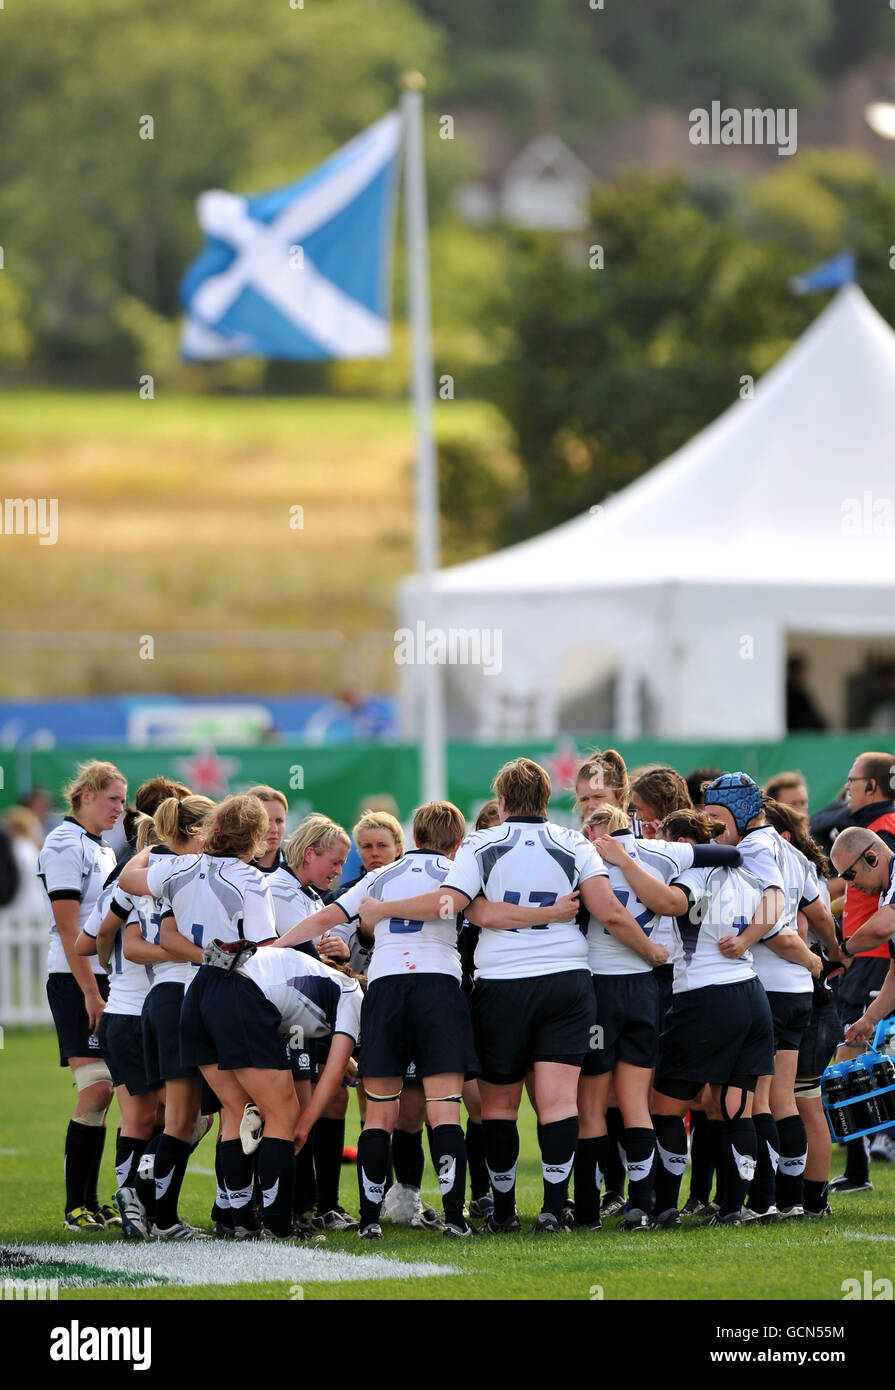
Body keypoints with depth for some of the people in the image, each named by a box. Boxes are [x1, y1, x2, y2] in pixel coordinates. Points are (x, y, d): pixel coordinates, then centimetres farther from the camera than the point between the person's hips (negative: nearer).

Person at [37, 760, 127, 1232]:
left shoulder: (102, 850, 19)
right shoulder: (65, 846, -8)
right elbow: (69, 929, -15)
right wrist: (90, 994, -19)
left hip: (107, 980, 9)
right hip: (77, 980, -9)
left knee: (101, 1094, 5)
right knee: (96, 1089, -12)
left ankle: (89, 1204, 7)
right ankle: (76, 1207, -10)